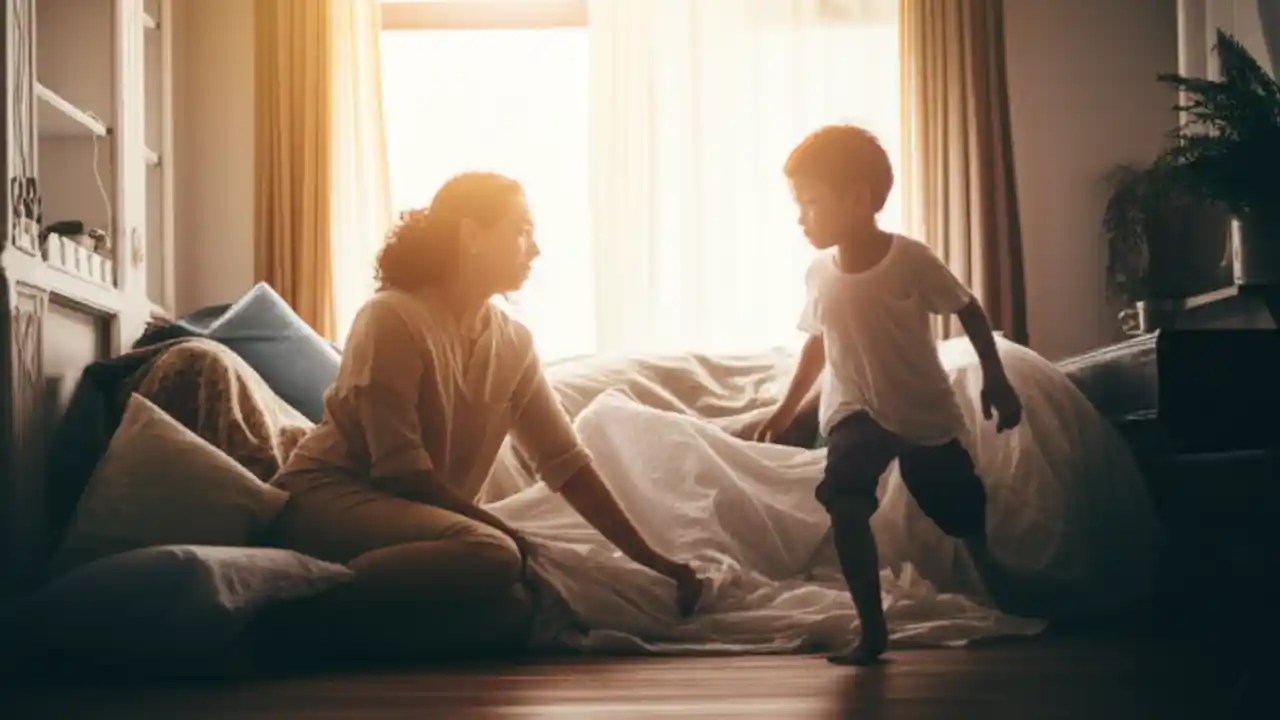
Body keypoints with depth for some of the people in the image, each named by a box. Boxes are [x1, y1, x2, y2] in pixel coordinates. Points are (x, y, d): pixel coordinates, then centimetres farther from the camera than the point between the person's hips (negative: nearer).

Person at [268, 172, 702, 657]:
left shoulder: (512, 343, 5)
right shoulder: (392, 318, -15)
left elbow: (564, 459, 5)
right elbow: (401, 468, -20)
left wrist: (649, 558, 0)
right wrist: (507, 534, -17)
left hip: (409, 509, 8)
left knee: (508, 619, -14)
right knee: (491, 555, -30)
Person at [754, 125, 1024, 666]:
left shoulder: (911, 260, -20)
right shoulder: (819, 274, -7)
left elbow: (968, 310, -7)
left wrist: (995, 378, -9)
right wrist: (788, 408, 13)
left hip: (925, 411, -1)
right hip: (855, 413, 2)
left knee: (961, 509, 14)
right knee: (845, 503, -26)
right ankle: (872, 629, -18)